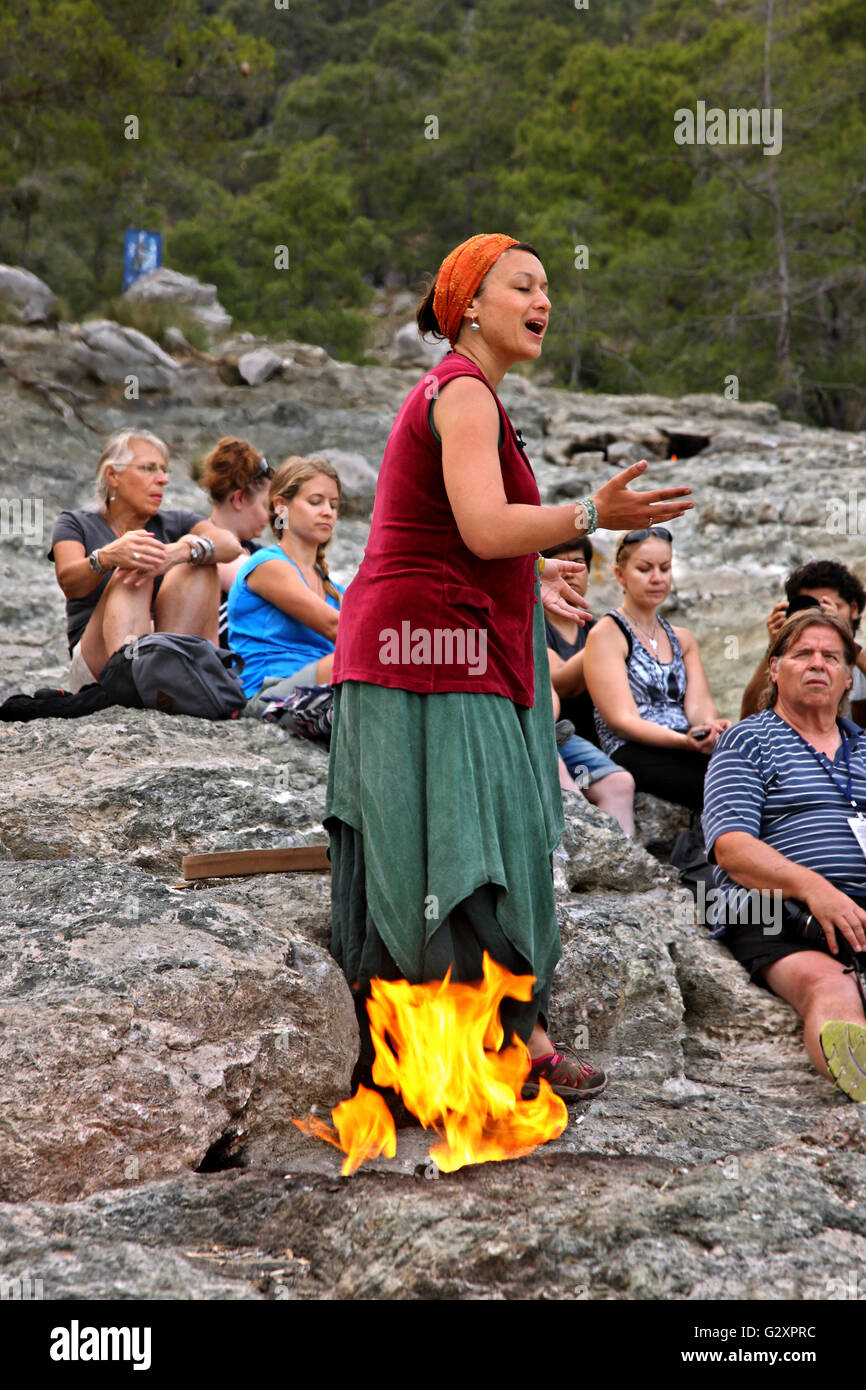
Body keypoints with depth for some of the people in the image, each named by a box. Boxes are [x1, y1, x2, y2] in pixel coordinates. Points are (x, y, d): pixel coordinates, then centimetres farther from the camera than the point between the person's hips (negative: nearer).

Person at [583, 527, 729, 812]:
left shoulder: (682, 638, 26)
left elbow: (698, 703, 10)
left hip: (686, 749, 6)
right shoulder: (606, 634, 4)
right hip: (634, 754, -6)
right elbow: (623, 720, -7)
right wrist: (685, 741, -24)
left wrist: (711, 725, -16)